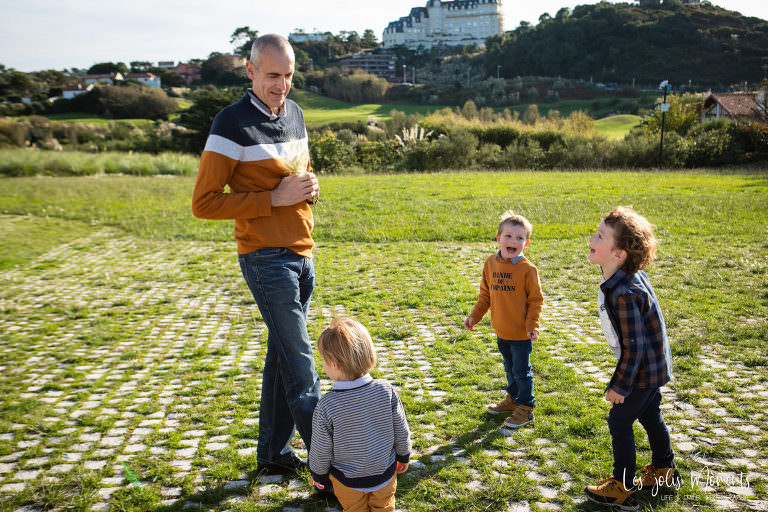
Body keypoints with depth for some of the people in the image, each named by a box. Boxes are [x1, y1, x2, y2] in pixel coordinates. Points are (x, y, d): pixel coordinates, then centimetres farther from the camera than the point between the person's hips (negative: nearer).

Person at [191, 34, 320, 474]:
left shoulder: (294, 113, 12)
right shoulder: (232, 124, -11)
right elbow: (204, 203, -13)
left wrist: (311, 184, 2)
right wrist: (275, 198, -18)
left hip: (302, 254, 8)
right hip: (267, 257, -7)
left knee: (282, 356, 14)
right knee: (300, 366, -5)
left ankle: (273, 451, 27)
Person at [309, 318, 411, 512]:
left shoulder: (326, 406, -28)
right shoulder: (386, 390, -22)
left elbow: (321, 450, -15)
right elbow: (401, 431, -9)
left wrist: (317, 474, 5)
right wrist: (403, 456, 11)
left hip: (348, 481, -2)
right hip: (385, 473, 2)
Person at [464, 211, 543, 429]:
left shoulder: (527, 269, -14)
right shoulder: (491, 263, 0)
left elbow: (536, 300, -8)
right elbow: (485, 294, 11)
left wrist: (532, 325, -15)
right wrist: (475, 316, 7)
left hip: (521, 333, -5)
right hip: (501, 331, 5)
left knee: (522, 372, 6)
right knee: (510, 369, 22)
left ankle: (525, 408, 22)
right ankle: (513, 399, 41)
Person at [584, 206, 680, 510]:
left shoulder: (623, 294, -34)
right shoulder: (628, 277, -3)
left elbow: (633, 345, -28)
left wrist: (619, 385, -18)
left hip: (643, 370, -9)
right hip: (652, 366, 9)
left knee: (619, 422, 3)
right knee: (649, 416, 24)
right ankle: (664, 471, 44)